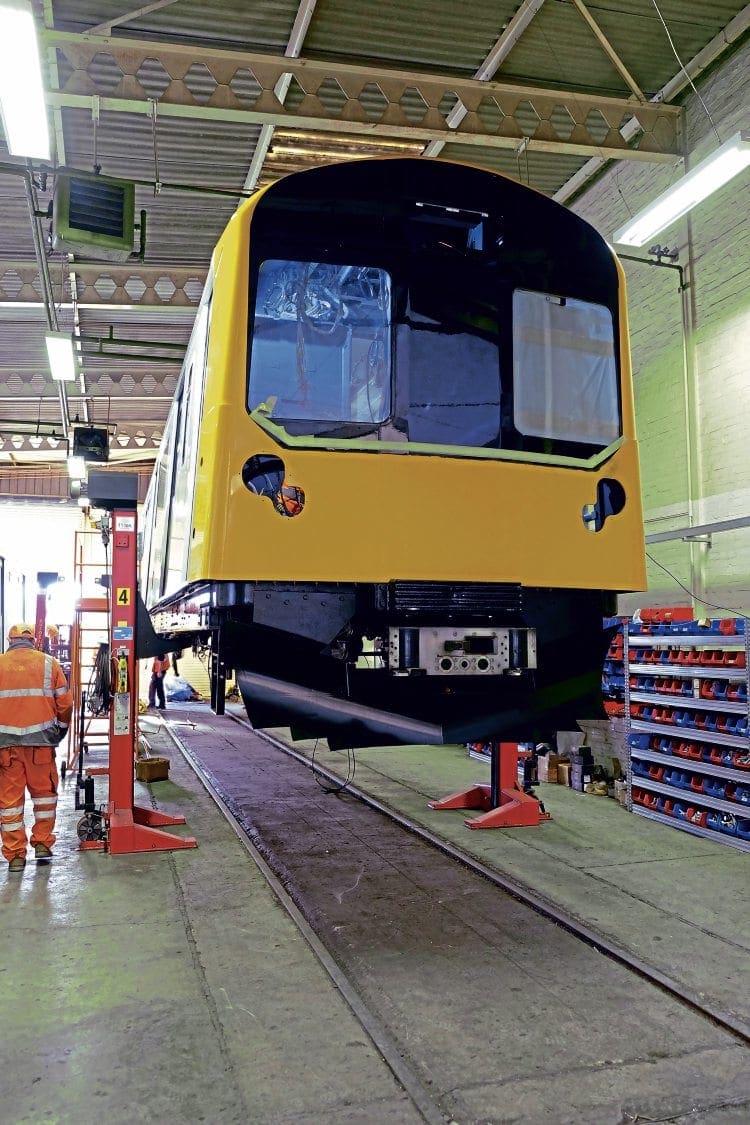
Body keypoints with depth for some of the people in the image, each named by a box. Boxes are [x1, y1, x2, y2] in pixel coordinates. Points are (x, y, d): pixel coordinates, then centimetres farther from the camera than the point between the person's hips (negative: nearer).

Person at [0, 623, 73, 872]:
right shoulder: (48, 663, 3)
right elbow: (65, 703, 2)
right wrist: (61, 729, 18)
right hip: (40, 740, 0)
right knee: (44, 791, 17)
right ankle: (42, 844, 20)